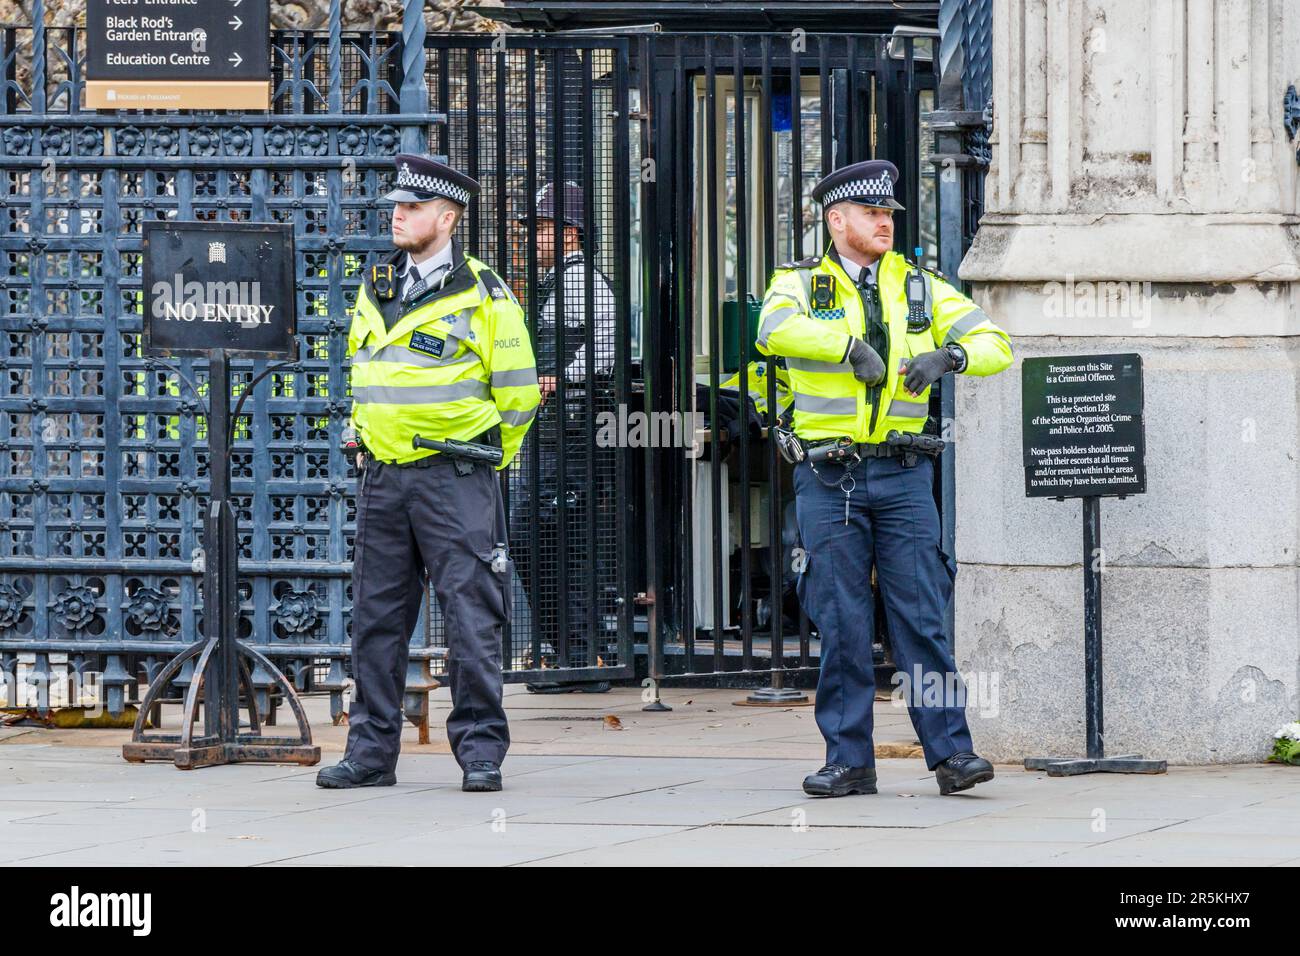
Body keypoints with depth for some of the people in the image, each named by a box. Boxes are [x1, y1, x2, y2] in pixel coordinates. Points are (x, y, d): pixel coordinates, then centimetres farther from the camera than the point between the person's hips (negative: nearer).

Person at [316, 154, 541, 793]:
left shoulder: (484, 297, -4)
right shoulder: (375, 291, 13)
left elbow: (518, 392, 0)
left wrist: (477, 462, 5)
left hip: (456, 482, -5)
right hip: (382, 480, 5)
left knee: (471, 618, -5)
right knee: (376, 618, 6)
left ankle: (480, 750, 0)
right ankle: (371, 752, 12)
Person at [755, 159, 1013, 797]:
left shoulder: (920, 288, 12)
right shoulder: (800, 283, 4)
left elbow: (995, 344, 7)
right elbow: (775, 331, -19)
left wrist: (948, 355, -13)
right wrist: (849, 344, -30)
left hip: (901, 475, 1)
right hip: (828, 478, -1)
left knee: (921, 617, -3)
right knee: (841, 624, 0)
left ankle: (951, 751, -2)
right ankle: (849, 761, 6)